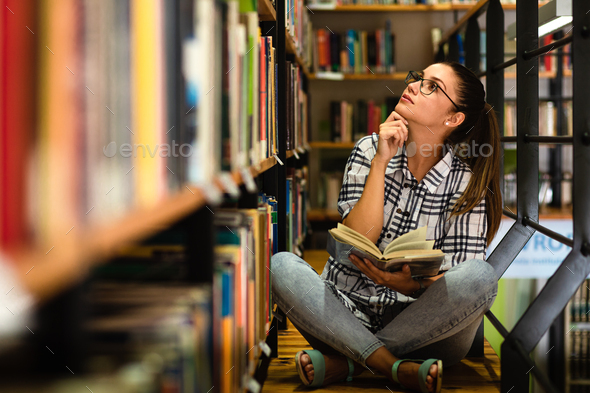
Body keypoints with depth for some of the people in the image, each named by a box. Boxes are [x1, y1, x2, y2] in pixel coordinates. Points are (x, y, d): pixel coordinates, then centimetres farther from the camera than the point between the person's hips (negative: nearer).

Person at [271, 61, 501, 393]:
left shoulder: (466, 182, -2)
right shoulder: (370, 149, 3)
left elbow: (466, 284, -8)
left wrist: (412, 284, -29)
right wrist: (381, 162, -13)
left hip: (420, 326, -1)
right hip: (349, 313, 1)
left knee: (482, 275, -30)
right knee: (280, 265, -24)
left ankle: (345, 363, -23)